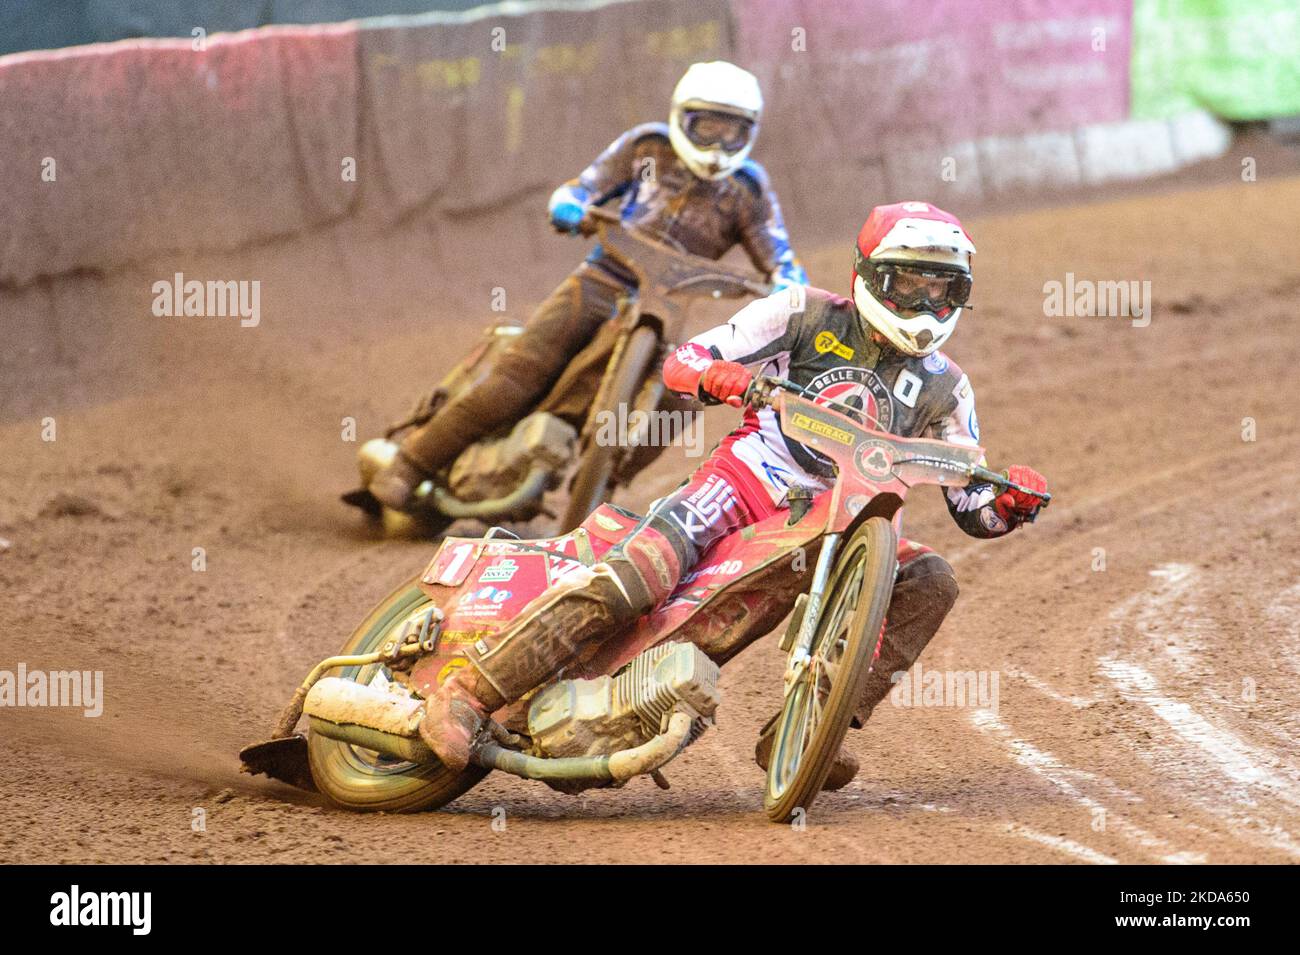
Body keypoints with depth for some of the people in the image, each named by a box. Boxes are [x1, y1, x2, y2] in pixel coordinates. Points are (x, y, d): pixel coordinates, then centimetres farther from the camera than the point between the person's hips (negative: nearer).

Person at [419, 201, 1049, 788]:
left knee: (929, 583, -20)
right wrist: (714, 373, -22)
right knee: (638, 575, -30)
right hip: (748, 480, -4)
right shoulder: (807, 315, 5)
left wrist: (1013, 504, -9)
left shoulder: (944, 389, 13)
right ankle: (468, 696, -29)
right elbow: (679, 363, 2)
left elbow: (972, 508, 14)